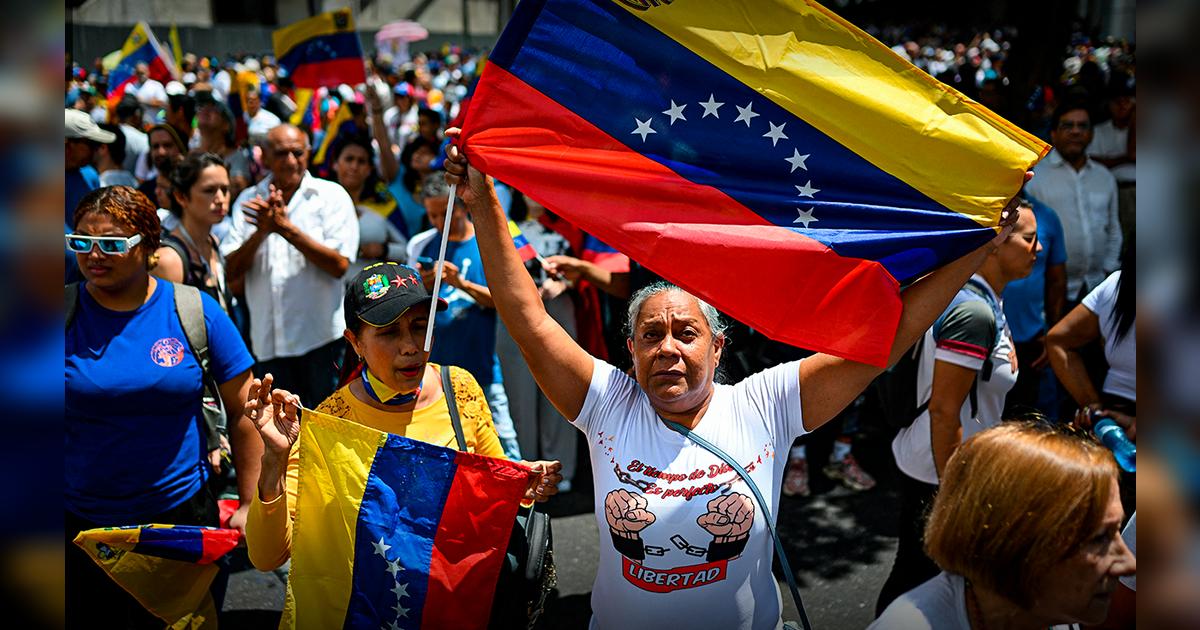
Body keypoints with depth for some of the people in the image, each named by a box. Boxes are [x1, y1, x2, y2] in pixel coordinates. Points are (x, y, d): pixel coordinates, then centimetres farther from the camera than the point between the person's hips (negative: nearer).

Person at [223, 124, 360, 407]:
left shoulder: (331, 195, 0)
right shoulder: (249, 201, 9)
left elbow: (339, 265, -11)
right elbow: (231, 272, 1)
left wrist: (287, 228, -16)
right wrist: (261, 232, -14)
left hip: (322, 337, -3)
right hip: (269, 342, 3)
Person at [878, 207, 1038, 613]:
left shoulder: (985, 302, 7)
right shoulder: (974, 312, -24)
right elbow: (943, 410, -25)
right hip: (938, 473, -9)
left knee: (916, 572, 20)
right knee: (917, 577, 7)